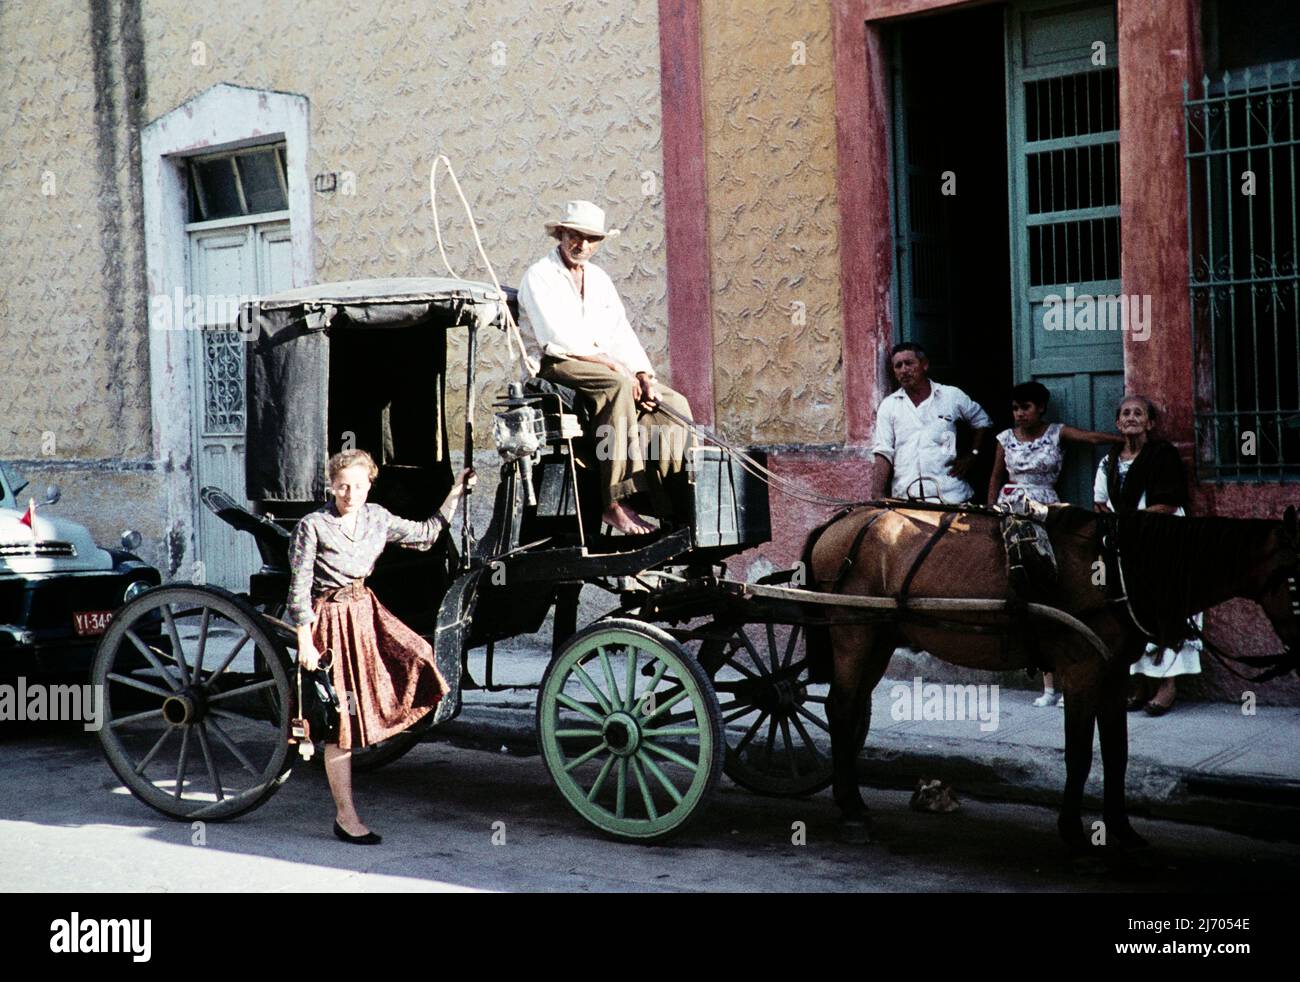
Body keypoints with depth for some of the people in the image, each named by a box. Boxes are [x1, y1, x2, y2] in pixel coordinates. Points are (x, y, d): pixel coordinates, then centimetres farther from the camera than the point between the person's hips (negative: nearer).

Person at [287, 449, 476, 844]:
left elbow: (426, 532, 16)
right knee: (341, 720, -2)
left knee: (418, 658, -21)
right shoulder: (312, 526, -11)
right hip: (331, 620, -6)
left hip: (367, 612, 6)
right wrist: (305, 643, -14)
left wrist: (456, 493, 12)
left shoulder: (377, 518, 5)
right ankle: (345, 817, 7)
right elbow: (299, 589, -10)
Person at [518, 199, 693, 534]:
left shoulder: (599, 279, 19)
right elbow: (558, 337, -16)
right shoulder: (539, 276, -3)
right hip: (556, 366, -7)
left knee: (675, 403, -10)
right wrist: (610, 363, -18)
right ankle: (615, 504, -38)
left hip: (606, 367, 7)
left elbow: (621, 334, 12)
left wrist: (644, 375, -6)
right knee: (619, 386, -36)